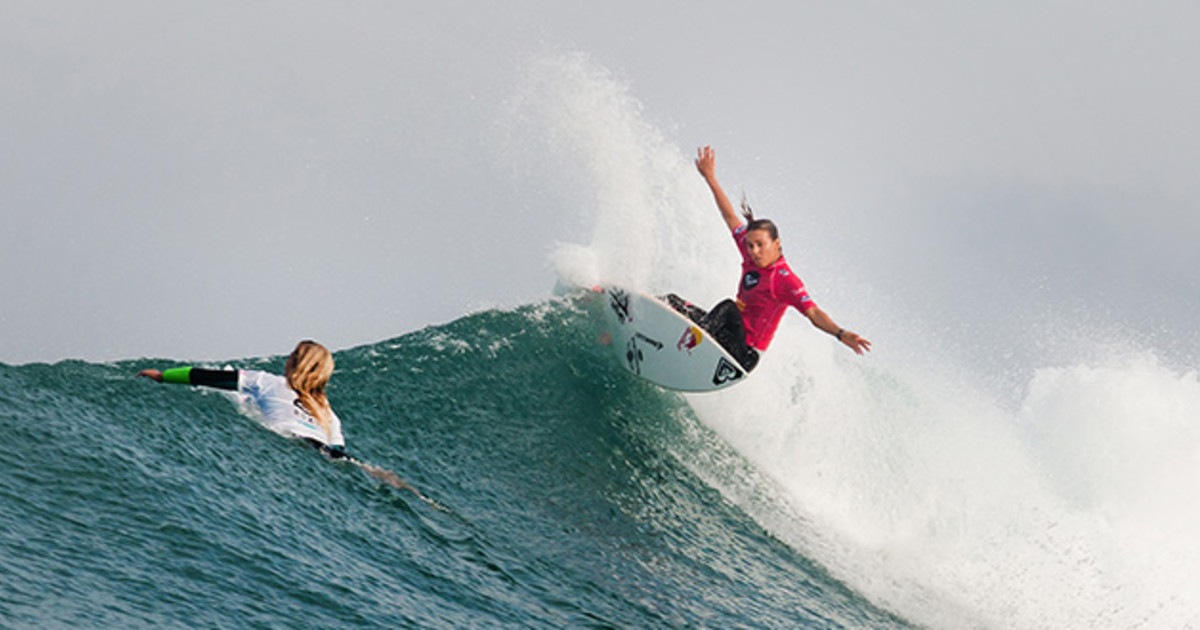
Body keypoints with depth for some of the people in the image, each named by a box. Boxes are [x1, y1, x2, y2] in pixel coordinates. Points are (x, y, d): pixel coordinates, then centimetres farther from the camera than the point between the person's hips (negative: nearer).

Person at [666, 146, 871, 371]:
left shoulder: (786, 280, -18)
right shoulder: (752, 258, 3)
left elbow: (814, 313, -26)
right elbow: (730, 217, 12)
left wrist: (840, 334, -44)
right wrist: (710, 178, 18)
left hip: (744, 354, -8)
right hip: (726, 332, 8)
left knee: (728, 307, -34)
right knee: (673, 302, 6)